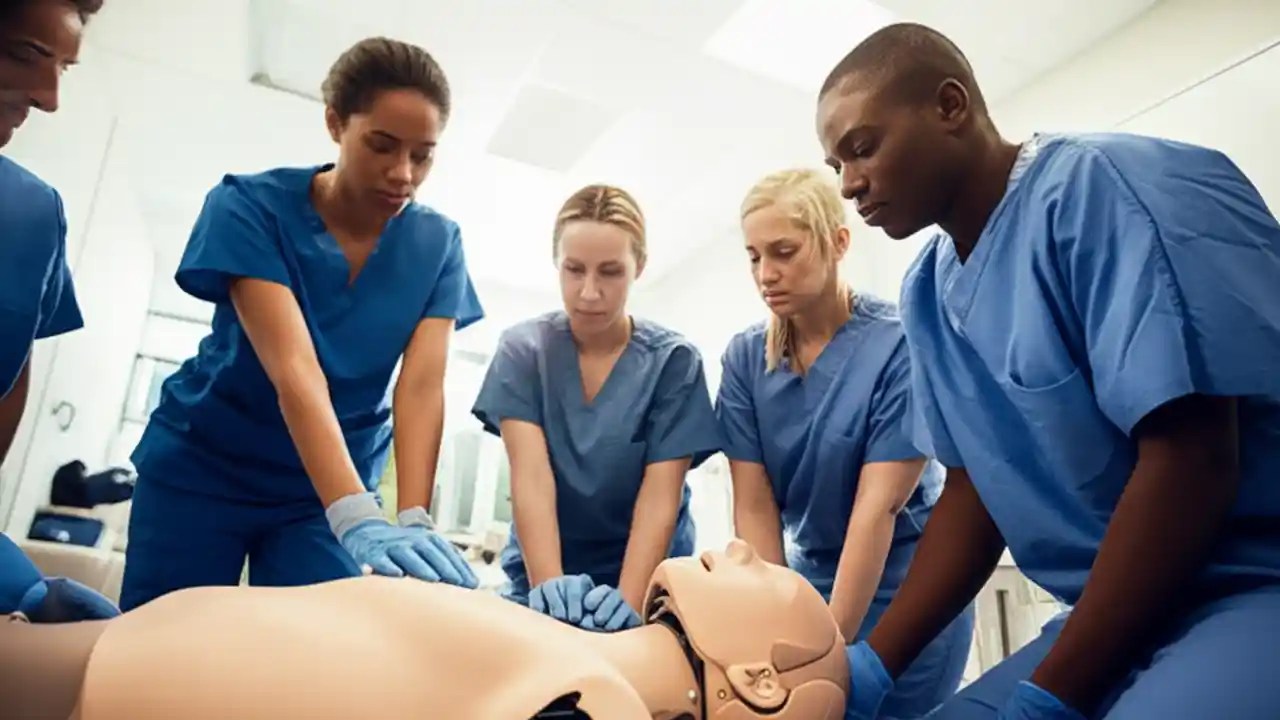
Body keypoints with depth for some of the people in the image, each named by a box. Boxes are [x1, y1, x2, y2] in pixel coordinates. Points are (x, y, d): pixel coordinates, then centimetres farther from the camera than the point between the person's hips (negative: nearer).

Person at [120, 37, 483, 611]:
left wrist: (413, 520, -34)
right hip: (201, 466, -1)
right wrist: (356, 517, -43)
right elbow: (293, 371, -31)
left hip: (330, 484, 2)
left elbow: (422, 386, -19)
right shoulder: (251, 207, -18)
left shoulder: (437, 245, -10)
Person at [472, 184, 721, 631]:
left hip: (644, 581, -1)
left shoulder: (673, 361, -10)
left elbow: (660, 494, -15)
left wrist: (628, 600, -28)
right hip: (539, 583, 1)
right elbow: (531, 474, -17)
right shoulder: (522, 349, -7)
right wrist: (547, 583, -30)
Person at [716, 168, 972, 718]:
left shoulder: (899, 345, -19)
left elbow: (878, 508, -22)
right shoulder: (745, 358, -8)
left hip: (904, 590, -3)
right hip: (811, 579, 3)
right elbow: (753, 507, -10)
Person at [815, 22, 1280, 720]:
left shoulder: (1106, 188, -17)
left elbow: (1189, 461, -22)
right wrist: (871, 663, 0)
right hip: (1121, 615, 7)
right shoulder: (926, 294, 5)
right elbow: (974, 486, 8)